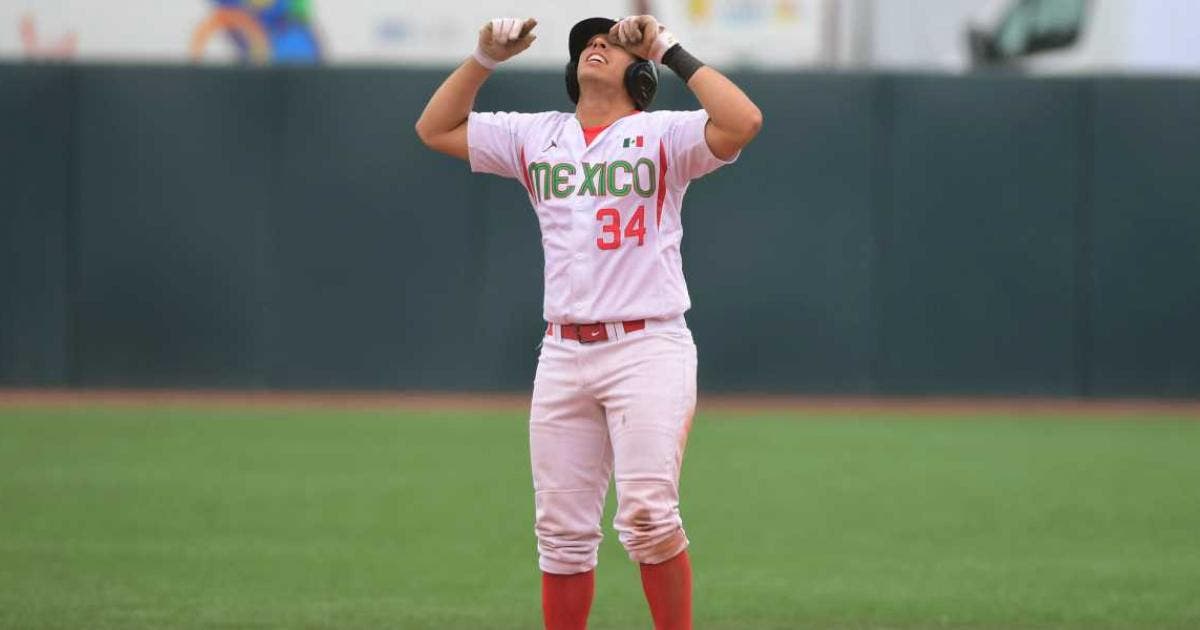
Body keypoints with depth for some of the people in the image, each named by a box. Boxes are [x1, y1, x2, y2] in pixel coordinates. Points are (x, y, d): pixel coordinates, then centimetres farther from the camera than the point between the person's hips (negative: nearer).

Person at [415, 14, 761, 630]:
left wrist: (671, 51, -12)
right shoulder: (535, 136, 15)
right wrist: (486, 57, 7)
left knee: (647, 515, -16)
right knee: (561, 529, 4)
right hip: (562, 354, 5)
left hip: (648, 349, -5)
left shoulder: (662, 135, 1)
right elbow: (435, 128, 19)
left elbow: (743, 123, -18)